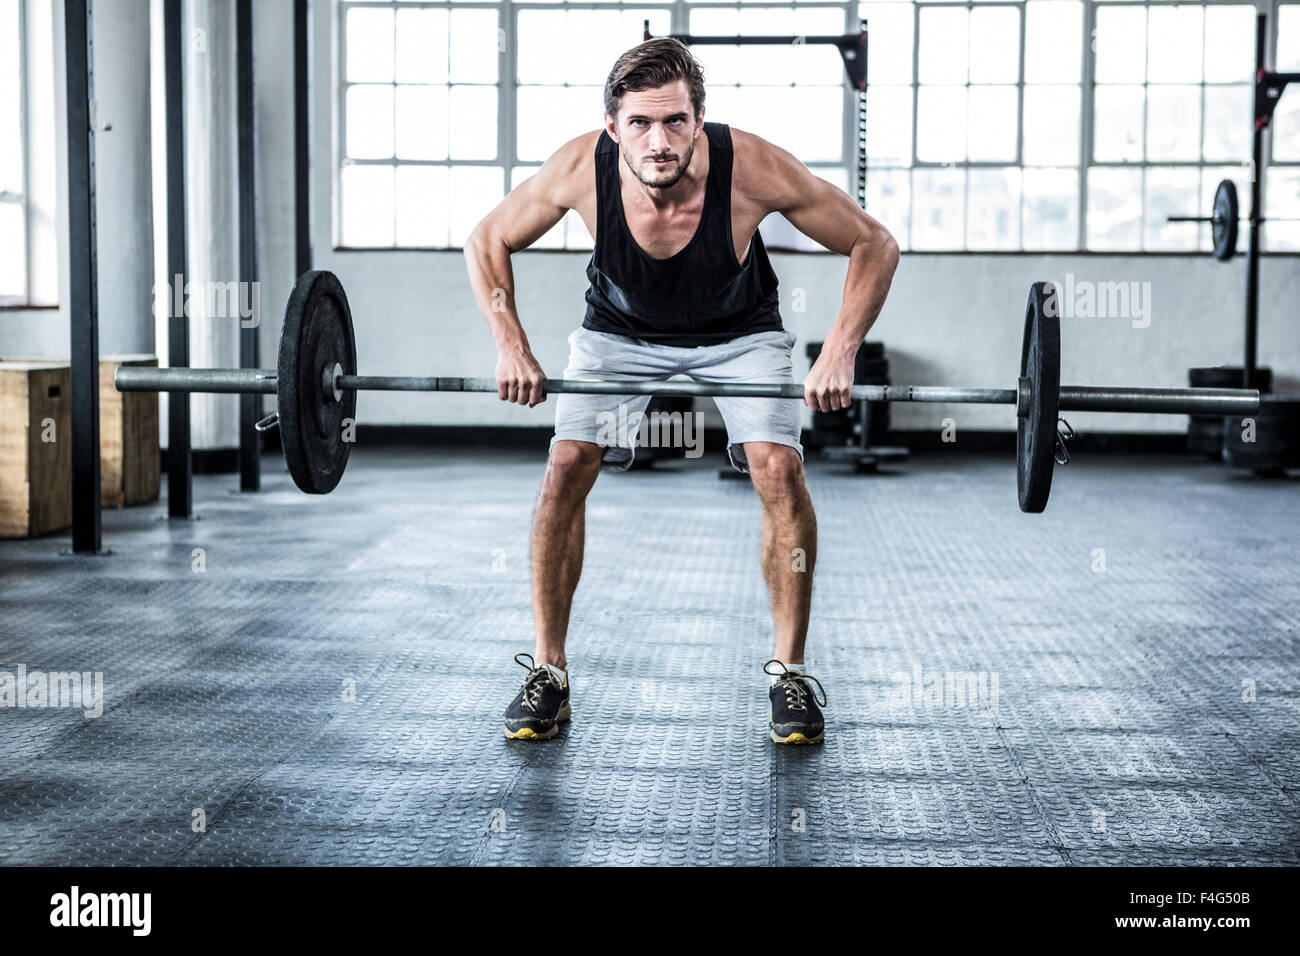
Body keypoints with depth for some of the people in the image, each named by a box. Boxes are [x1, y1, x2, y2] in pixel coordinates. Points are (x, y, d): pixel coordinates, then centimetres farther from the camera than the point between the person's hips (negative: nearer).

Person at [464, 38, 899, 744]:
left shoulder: (752, 169, -36)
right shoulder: (579, 169, -32)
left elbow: (874, 244, -22)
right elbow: (486, 242, -13)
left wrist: (840, 352, -30)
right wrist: (511, 346, -23)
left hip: (738, 333, -1)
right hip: (620, 329, 1)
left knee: (779, 470, -18)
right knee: (565, 467, -13)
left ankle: (789, 671, -1)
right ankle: (547, 672, 1)